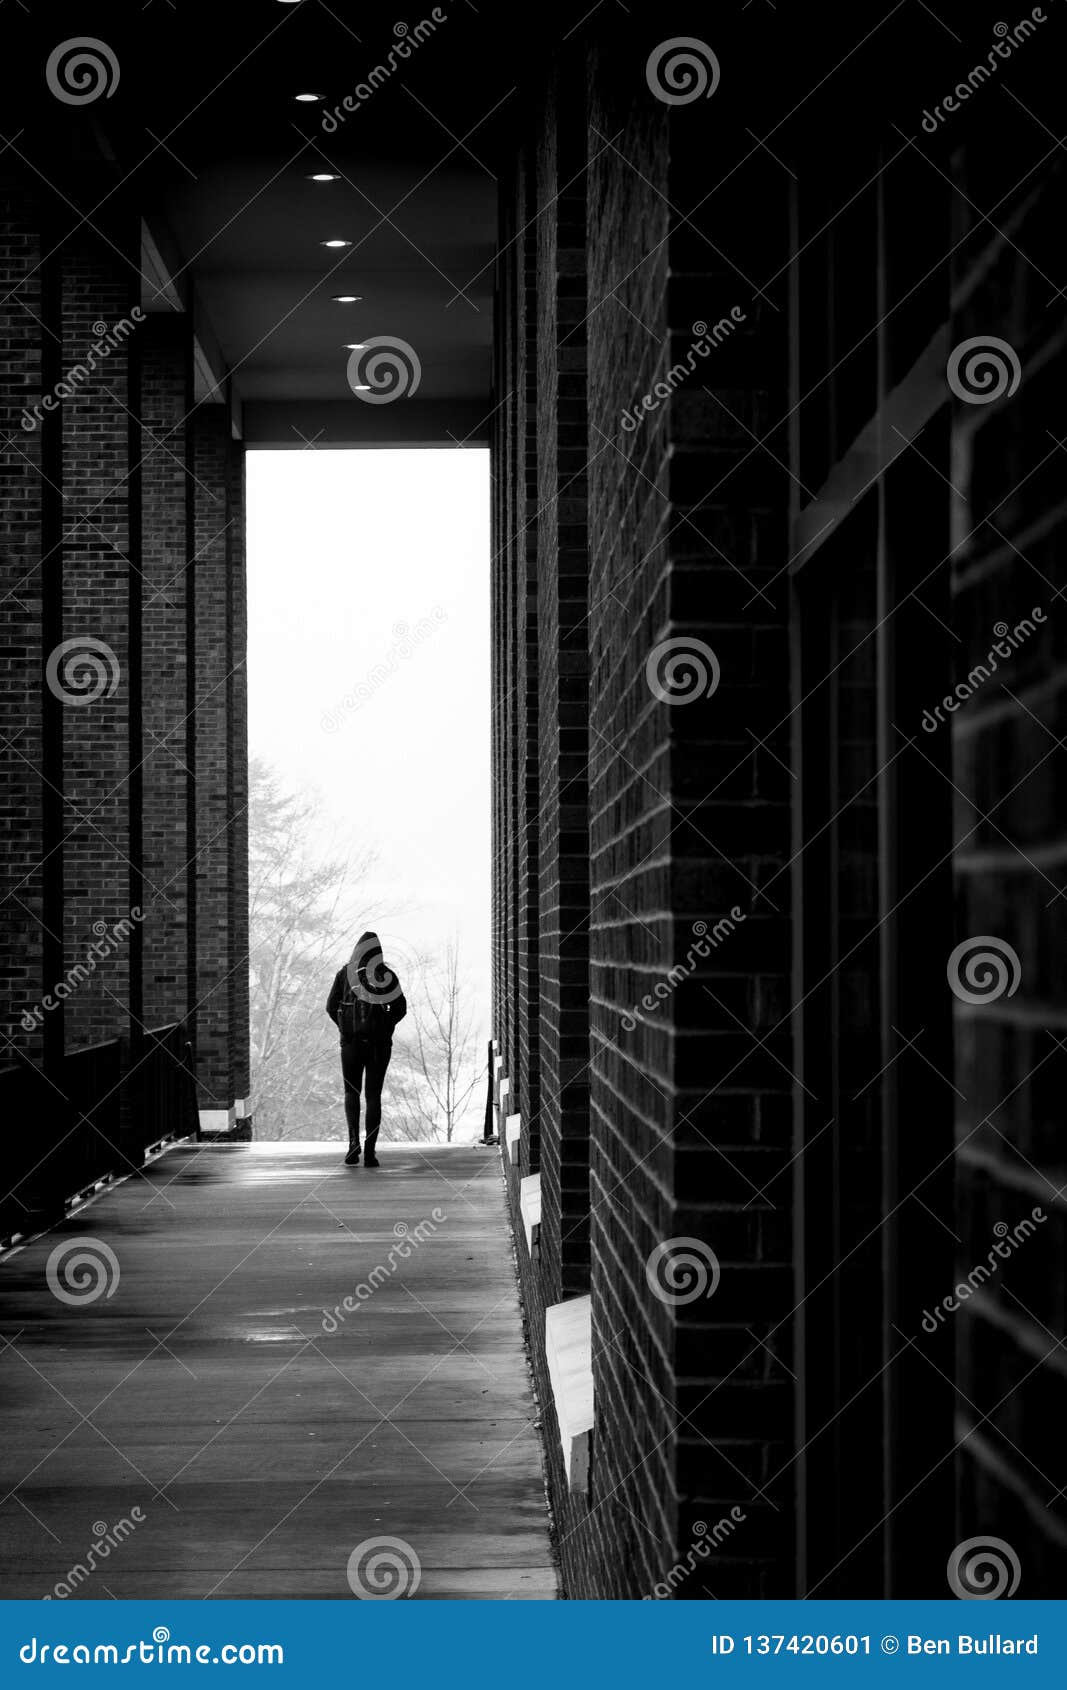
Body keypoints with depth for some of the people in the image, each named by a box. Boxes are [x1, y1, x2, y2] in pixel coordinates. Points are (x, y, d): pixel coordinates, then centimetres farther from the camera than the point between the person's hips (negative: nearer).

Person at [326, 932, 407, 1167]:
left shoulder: (345, 973, 2)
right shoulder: (386, 975, 2)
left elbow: (331, 1006, 0)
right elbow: (400, 1008, 0)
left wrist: (344, 1027, 12)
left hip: (351, 1041, 0)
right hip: (380, 1042, 0)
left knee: (351, 1092, 13)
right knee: (373, 1095, 5)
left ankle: (354, 1140, -10)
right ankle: (370, 1151, -2)